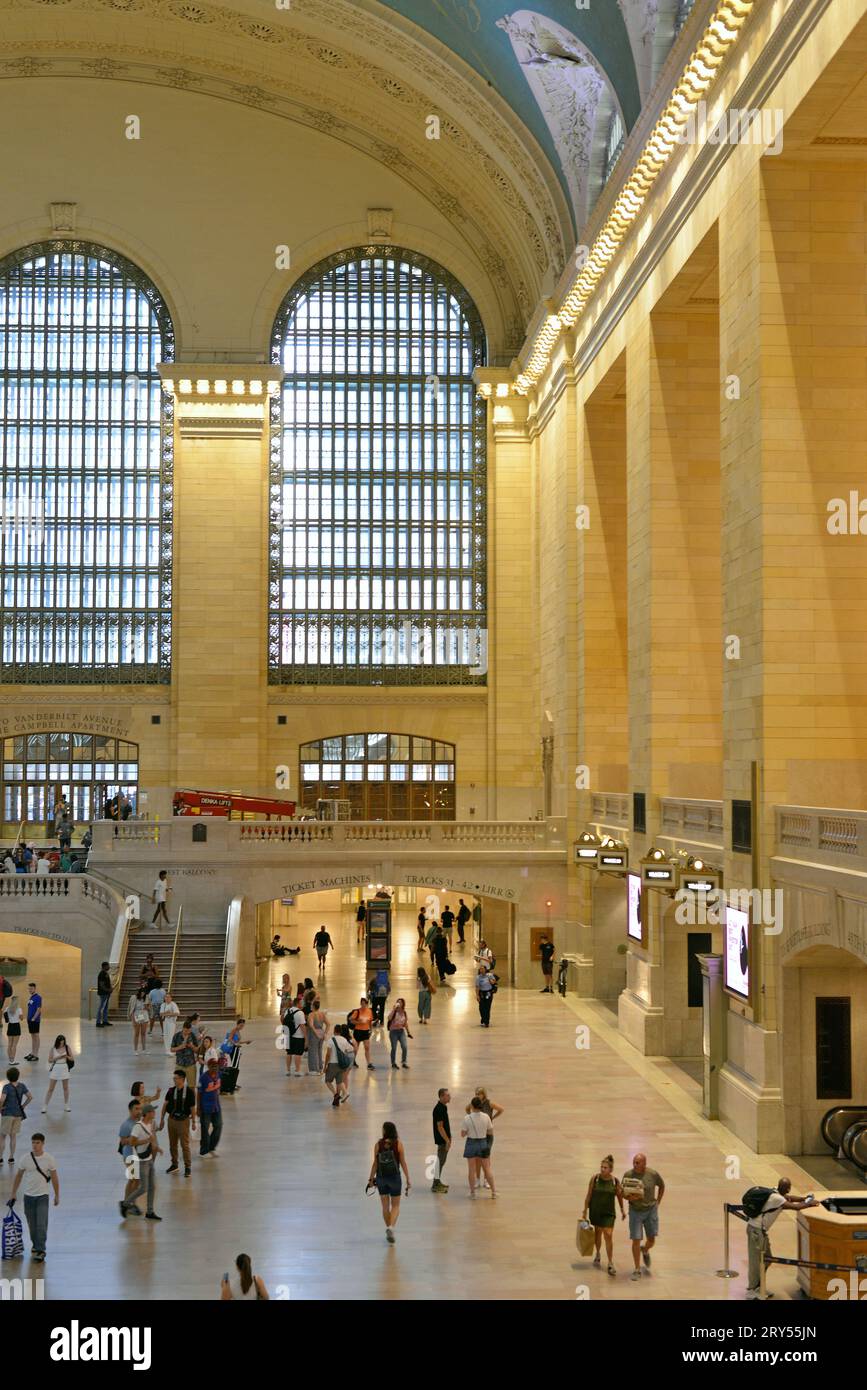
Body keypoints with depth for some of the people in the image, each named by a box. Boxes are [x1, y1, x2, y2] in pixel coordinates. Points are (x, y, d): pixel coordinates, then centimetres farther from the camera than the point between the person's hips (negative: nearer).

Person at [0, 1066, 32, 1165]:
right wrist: (23, 1106, 6)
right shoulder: (22, 1086, -1)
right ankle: (11, 1157, 18)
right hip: (18, 1113, 5)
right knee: (13, 1136, 15)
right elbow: (30, 1097, -1)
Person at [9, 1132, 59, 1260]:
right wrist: (12, 1194, 10)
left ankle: (40, 1251, -11)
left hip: (42, 1196, -2)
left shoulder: (49, 1159, -8)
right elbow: (18, 1176, 7)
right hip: (28, 1195, 2)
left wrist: (57, 1195, 4)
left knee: (41, 1225, -11)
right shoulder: (25, 1159, -5)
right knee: (32, 1225, 12)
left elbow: (54, 1178, 1)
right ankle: (35, 1245, 34)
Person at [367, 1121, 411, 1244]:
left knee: (385, 1206, 16)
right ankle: (391, 1227, -13)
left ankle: (389, 1229, 23)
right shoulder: (398, 1144, -9)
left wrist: (371, 1179, 7)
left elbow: (375, 1163, -4)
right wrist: (408, 1179, -1)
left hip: (381, 1178, 1)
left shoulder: (378, 1145, -7)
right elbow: (403, 1163, -7)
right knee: (395, 1206, 10)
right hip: (394, 1177, -1)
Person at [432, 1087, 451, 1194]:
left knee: (441, 1161, 16)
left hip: (444, 1138, 10)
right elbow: (439, 1127, -23)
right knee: (440, 1161, -5)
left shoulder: (443, 1107, 10)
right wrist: (447, 1140, -22)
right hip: (442, 1140, -10)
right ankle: (435, 1185, 0)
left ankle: (438, 1182, 26)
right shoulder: (439, 1109, -21)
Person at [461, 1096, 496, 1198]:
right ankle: (493, 1191, 18)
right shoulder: (486, 1117, -10)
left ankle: (472, 1192, 16)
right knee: (487, 1169, 14)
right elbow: (490, 1132, -1)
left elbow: (463, 1134, -10)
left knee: (471, 1170, 11)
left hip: (471, 1143, -2)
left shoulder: (467, 1118, -17)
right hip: (483, 1143, 2)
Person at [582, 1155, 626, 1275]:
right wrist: (585, 1211, 0)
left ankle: (610, 1263, -3)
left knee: (608, 1236, -10)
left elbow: (619, 1195, 7)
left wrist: (622, 1209, 6)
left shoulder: (615, 1181, -8)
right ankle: (598, 1254, 43)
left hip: (608, 1212, -1)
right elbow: (588, 1195, -3)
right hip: (595, 1211, 1)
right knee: (597, 1232, 17)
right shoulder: (595, 1178, -9)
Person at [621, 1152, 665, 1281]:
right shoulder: (628, 1175, -12)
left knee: (651, 1240, 7)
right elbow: (622, 1192, -2)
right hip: (635, 1211, -1)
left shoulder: (653, 1174, -11)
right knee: (636, 1240, -3)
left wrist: (658, 1202, 6)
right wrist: (628, 1197, -23)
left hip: (651, 1210, 1)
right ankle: (637, 1270, 10)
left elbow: (662, 1186, 9)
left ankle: (645, 1251, 44)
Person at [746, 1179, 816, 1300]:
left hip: (760, 1229, 10)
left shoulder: (777, 1194, 5)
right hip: (756, 1230, -10)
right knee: (756, 1260, -1)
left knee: (766, 1258, 17)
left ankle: (757, 1287, 27)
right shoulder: (777, 1198, -22)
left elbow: (789, 1198, 23)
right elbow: (795, 1207, -21)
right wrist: (809, 1204, -5)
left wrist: (804, 1198, 11)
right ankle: (751, 1290, 9)